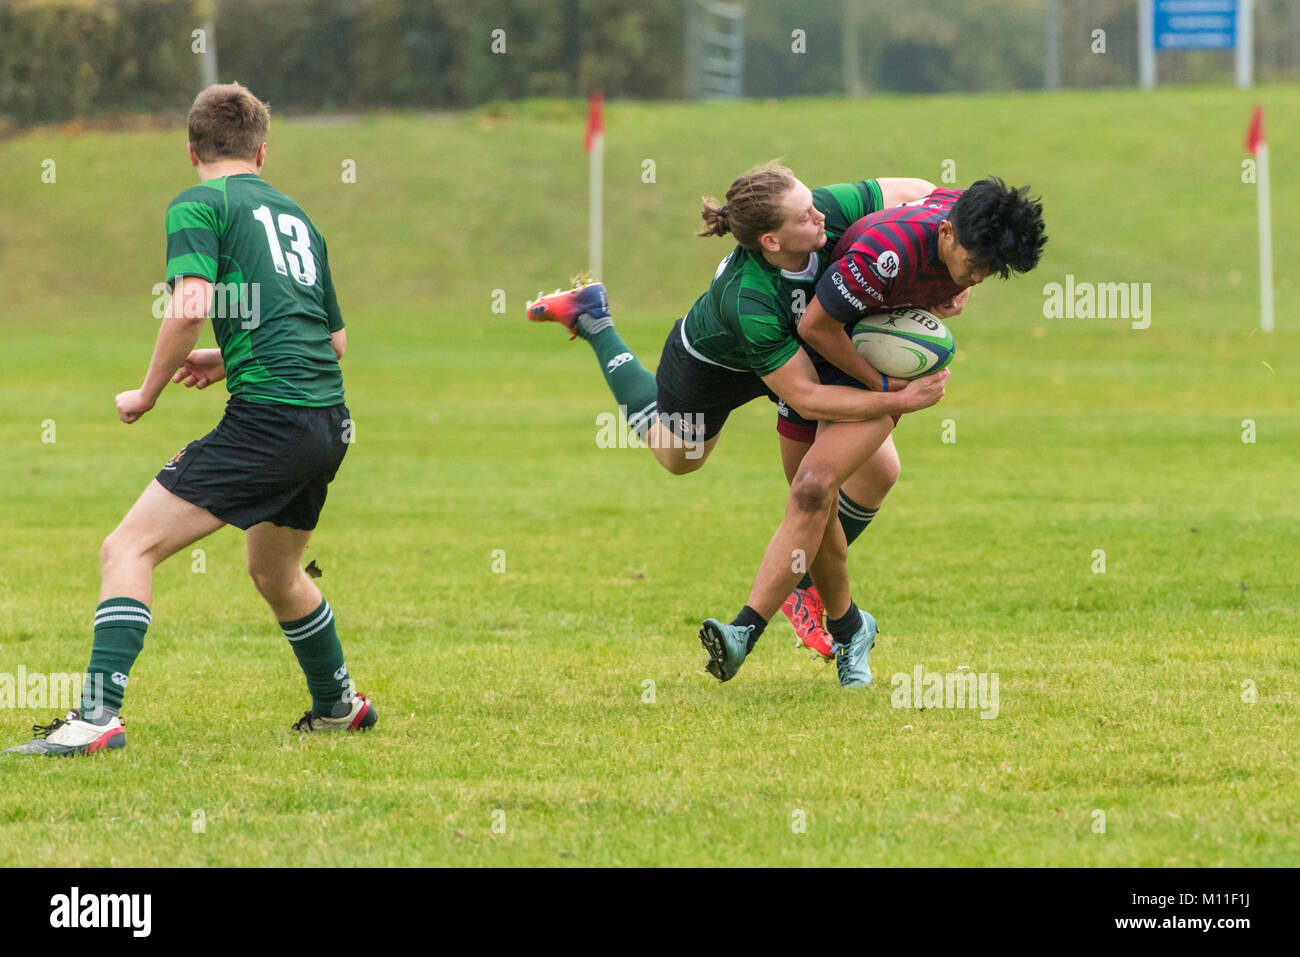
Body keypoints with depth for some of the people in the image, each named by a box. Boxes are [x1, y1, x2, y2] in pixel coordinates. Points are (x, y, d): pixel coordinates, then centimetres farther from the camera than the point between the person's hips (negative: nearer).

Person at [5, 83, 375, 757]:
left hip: (267, 417, -7)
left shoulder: (198, 206, 1)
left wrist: (147, 393, -2)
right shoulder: (295, 215, 23)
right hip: (329, 421, 8)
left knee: (129, 549, -8)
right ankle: (339, 706, 45)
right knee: (274, 572, 31)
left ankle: (98, 714, -21)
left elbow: (191, 307, -15)